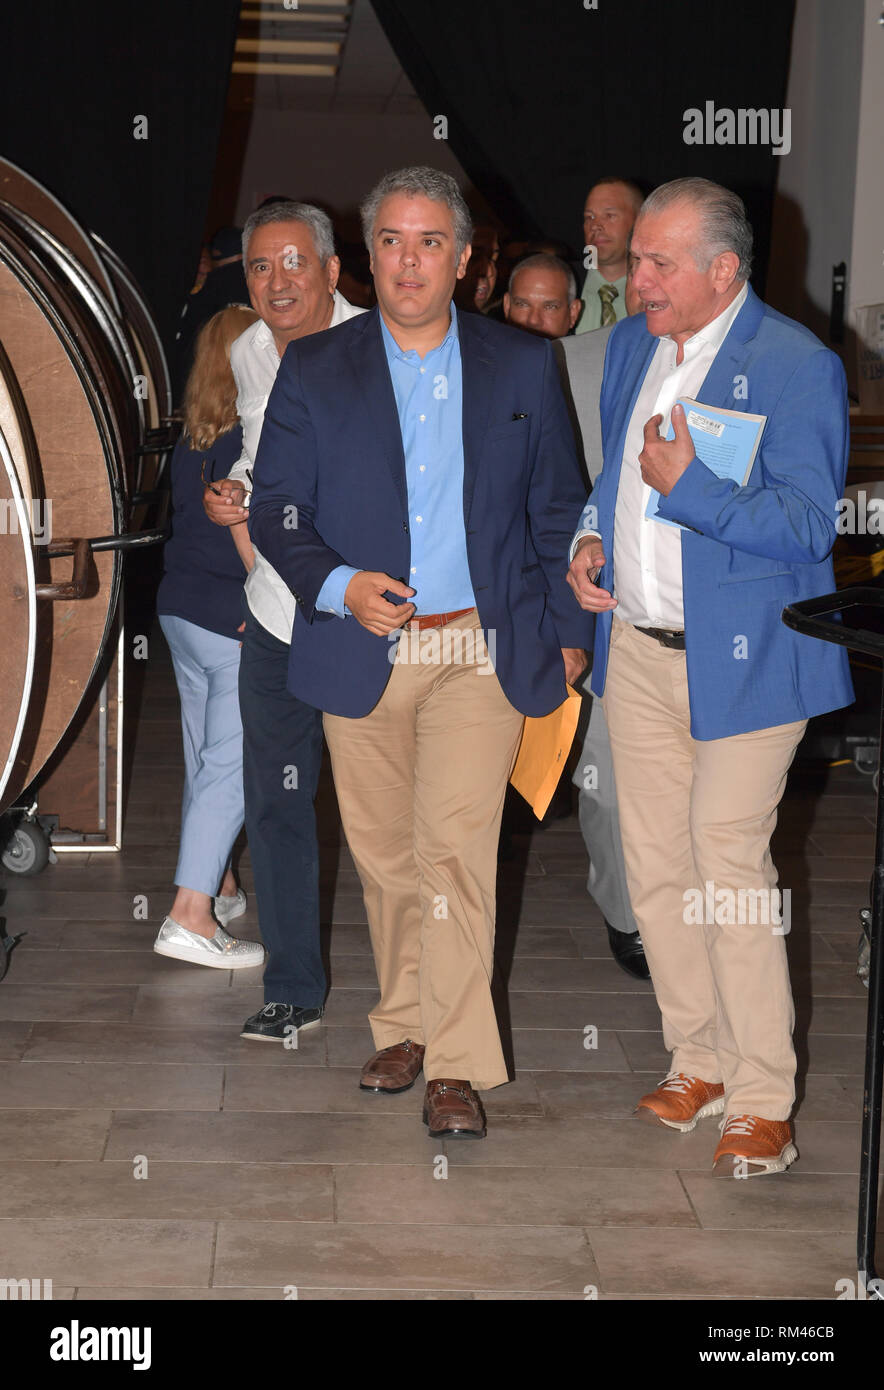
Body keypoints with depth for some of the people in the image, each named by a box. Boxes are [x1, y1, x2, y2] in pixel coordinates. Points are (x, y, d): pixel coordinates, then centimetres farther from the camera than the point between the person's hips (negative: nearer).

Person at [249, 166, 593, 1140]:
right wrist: (338, 584, -15)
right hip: (360, 650, 2)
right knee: (383, 851, 10)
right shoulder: (314, 370, 5)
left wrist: (568, 628, 10)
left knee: (454, 843, -12)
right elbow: (275, 509, 3)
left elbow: (557, 509, 12)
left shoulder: (523, 368, 6)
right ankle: (405, 1026, 27)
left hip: (481, 649, -1)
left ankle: (454, 1062, -4)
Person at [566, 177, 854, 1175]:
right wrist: (590, 538, 5)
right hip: (635, 646, 7)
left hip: (741, 658, -7)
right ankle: (698, 1062, 26)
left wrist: (687, 486, -26)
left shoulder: (797, 364, -12)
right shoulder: (631, 345, 11)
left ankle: (761, 1102, 6)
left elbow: (809, 527, -17)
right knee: (655, 868, 10)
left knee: (728, 867, -8)